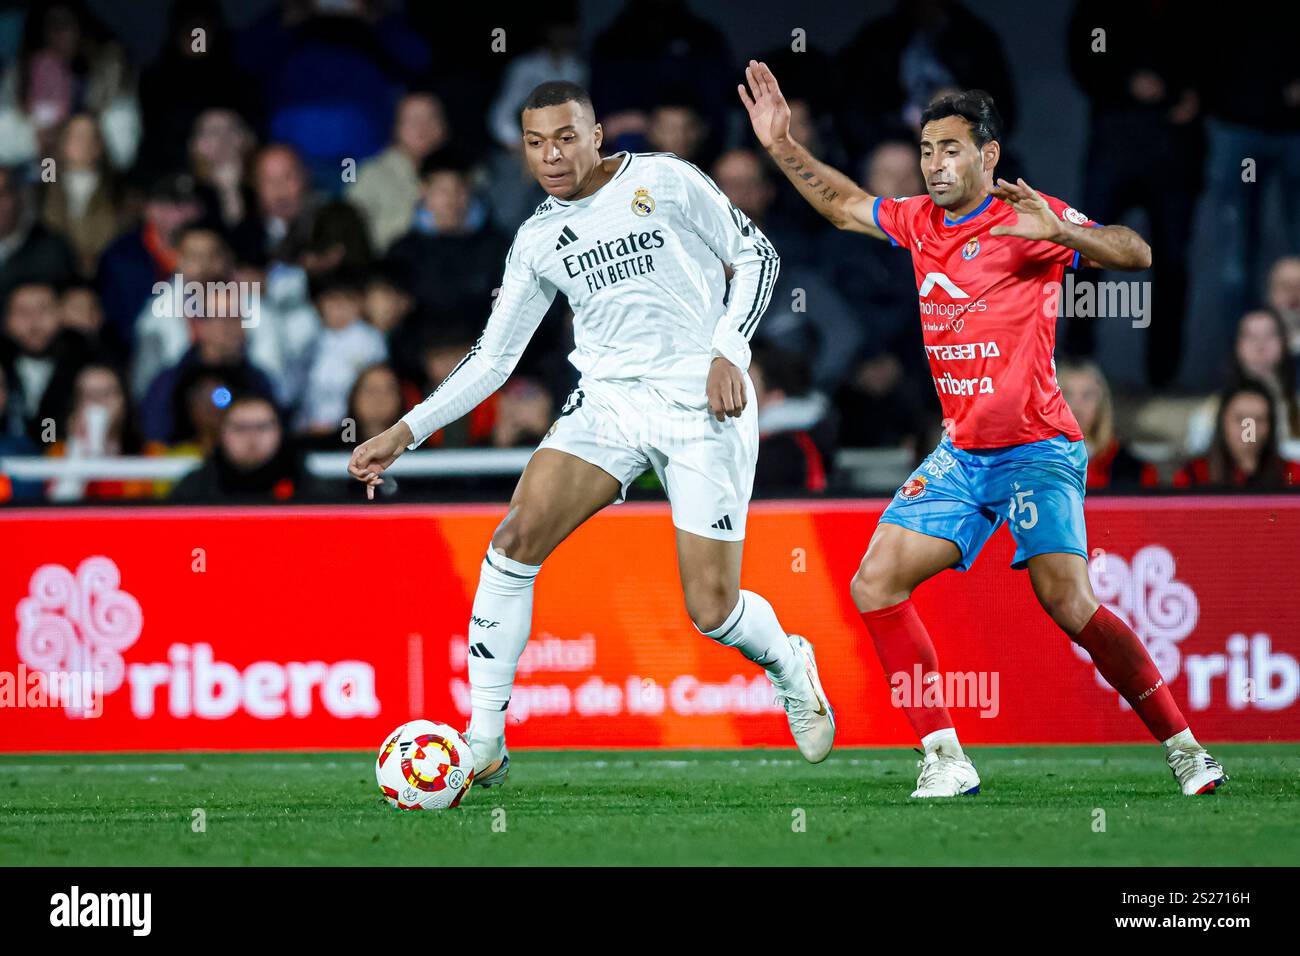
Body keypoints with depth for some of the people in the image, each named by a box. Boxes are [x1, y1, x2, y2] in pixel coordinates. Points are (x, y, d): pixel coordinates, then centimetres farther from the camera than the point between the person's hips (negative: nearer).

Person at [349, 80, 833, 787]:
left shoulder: (663, 180, -4)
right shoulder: (537, 240, 9)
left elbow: (756, 256, 1)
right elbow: (493, 356, 12)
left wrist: (728, 351, -13)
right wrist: (404, 433, 3)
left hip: (702, 406, -4)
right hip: (606, 403, 4)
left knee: (712, 611, -7)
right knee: (517, 536, -19)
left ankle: (788, 664, 30)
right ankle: (483, 741, -12)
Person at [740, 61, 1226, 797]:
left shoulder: (1026, 218, -9)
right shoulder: (920, 221, 11)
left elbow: (1136, 254, -18)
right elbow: (843, 204, 28)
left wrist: (1059, 232, -34)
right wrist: (782, 145, 19)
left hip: (1036, 450, -7)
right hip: (960, 452, 7)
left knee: (1072, 608, -18)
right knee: (876, 585, -6)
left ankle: (1183, 745, -4)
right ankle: (946, 759, -4)